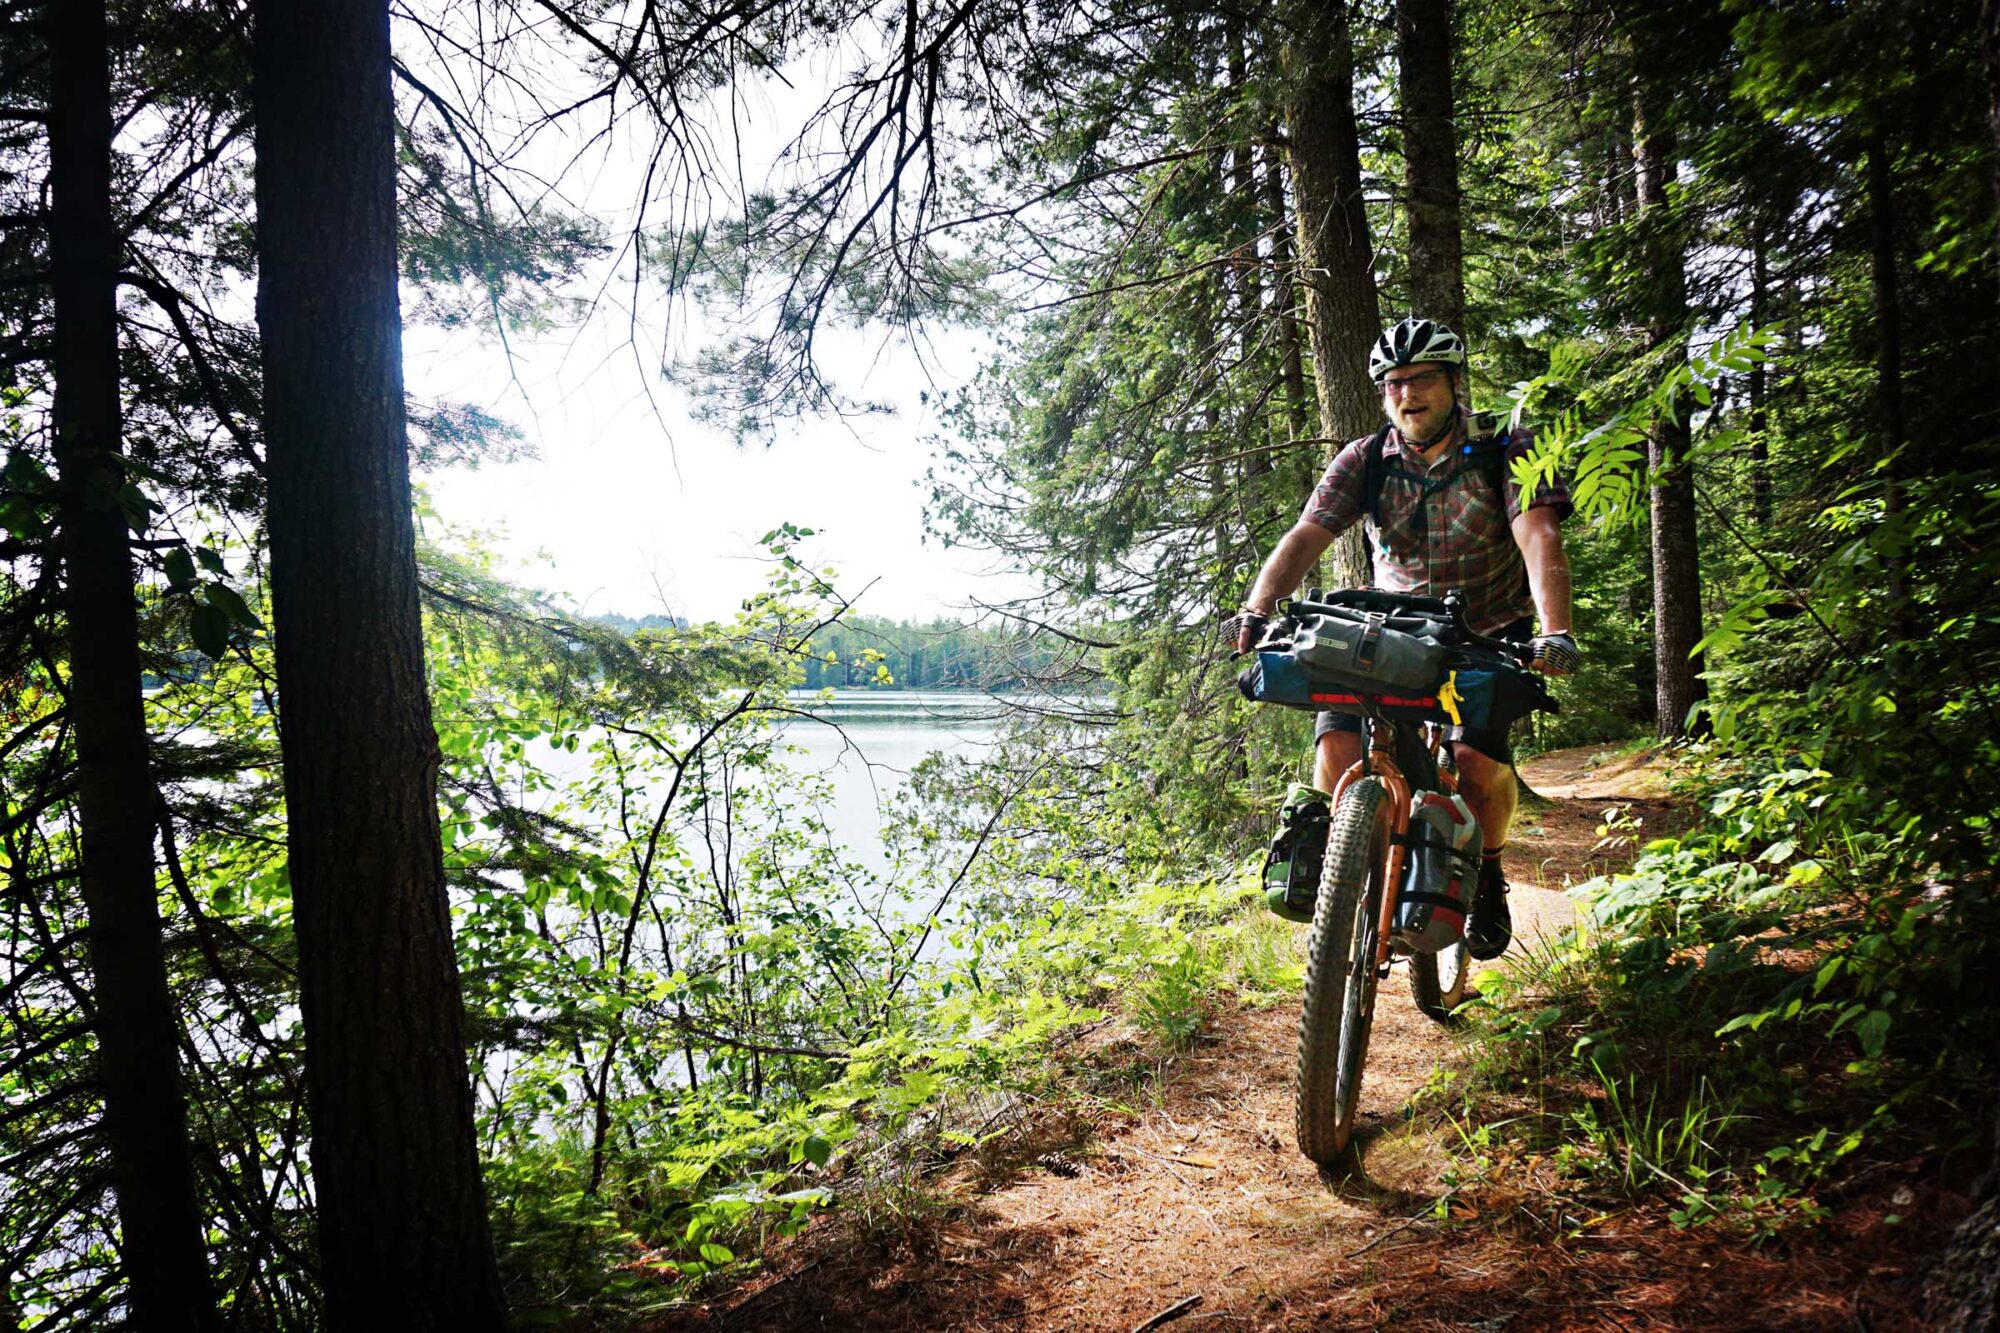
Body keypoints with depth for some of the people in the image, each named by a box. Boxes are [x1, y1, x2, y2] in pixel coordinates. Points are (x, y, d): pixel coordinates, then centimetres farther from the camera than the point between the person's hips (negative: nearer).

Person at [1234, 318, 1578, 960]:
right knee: (1337, 746, -20)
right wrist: (1257, 609, -36)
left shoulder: (1505, 453, -11)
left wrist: (1555, 632, -43)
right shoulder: (1364, 461, -6)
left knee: (1478, 759, -24)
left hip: (1491, 636, -2)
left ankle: (1487, 872, 9)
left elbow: (1540, 538, -25)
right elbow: (1304, 537, -17)